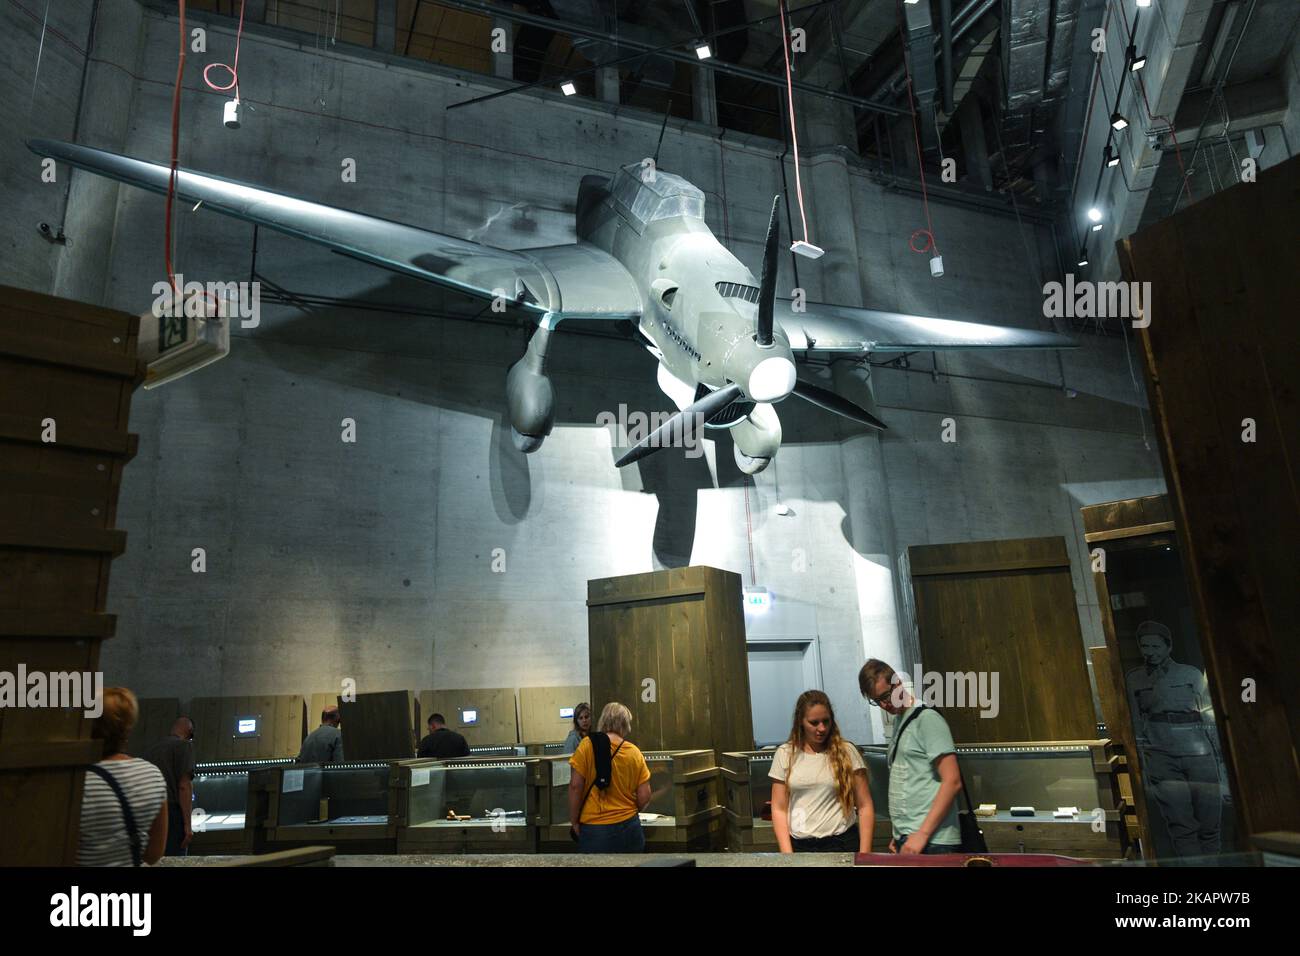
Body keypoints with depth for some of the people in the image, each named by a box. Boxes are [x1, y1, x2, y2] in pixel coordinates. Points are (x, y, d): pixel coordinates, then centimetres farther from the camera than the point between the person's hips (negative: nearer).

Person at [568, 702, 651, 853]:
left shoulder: (588, 745, -8)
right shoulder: (634, 752, -1)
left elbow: (575, 786, -10)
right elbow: (644, 796, 0)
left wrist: (574, 821, 3)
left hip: (595, 829, -3)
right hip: (629, 827, 3)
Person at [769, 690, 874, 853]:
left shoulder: (846, 752, -3)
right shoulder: (785, 754, 0)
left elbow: (865, 807, -2)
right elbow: (779, 809, 0)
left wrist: (864, 852, -8)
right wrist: (787, 853, -7)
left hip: (842, 843, -1)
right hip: (800, 845, 1)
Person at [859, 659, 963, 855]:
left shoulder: (927, 719, -10)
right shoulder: (898, 721, 13)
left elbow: (952, 782, -15)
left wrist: (922, 834, -18)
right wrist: (899, 835, 12)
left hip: (932, 842, -7)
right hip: (907, 838, 7)